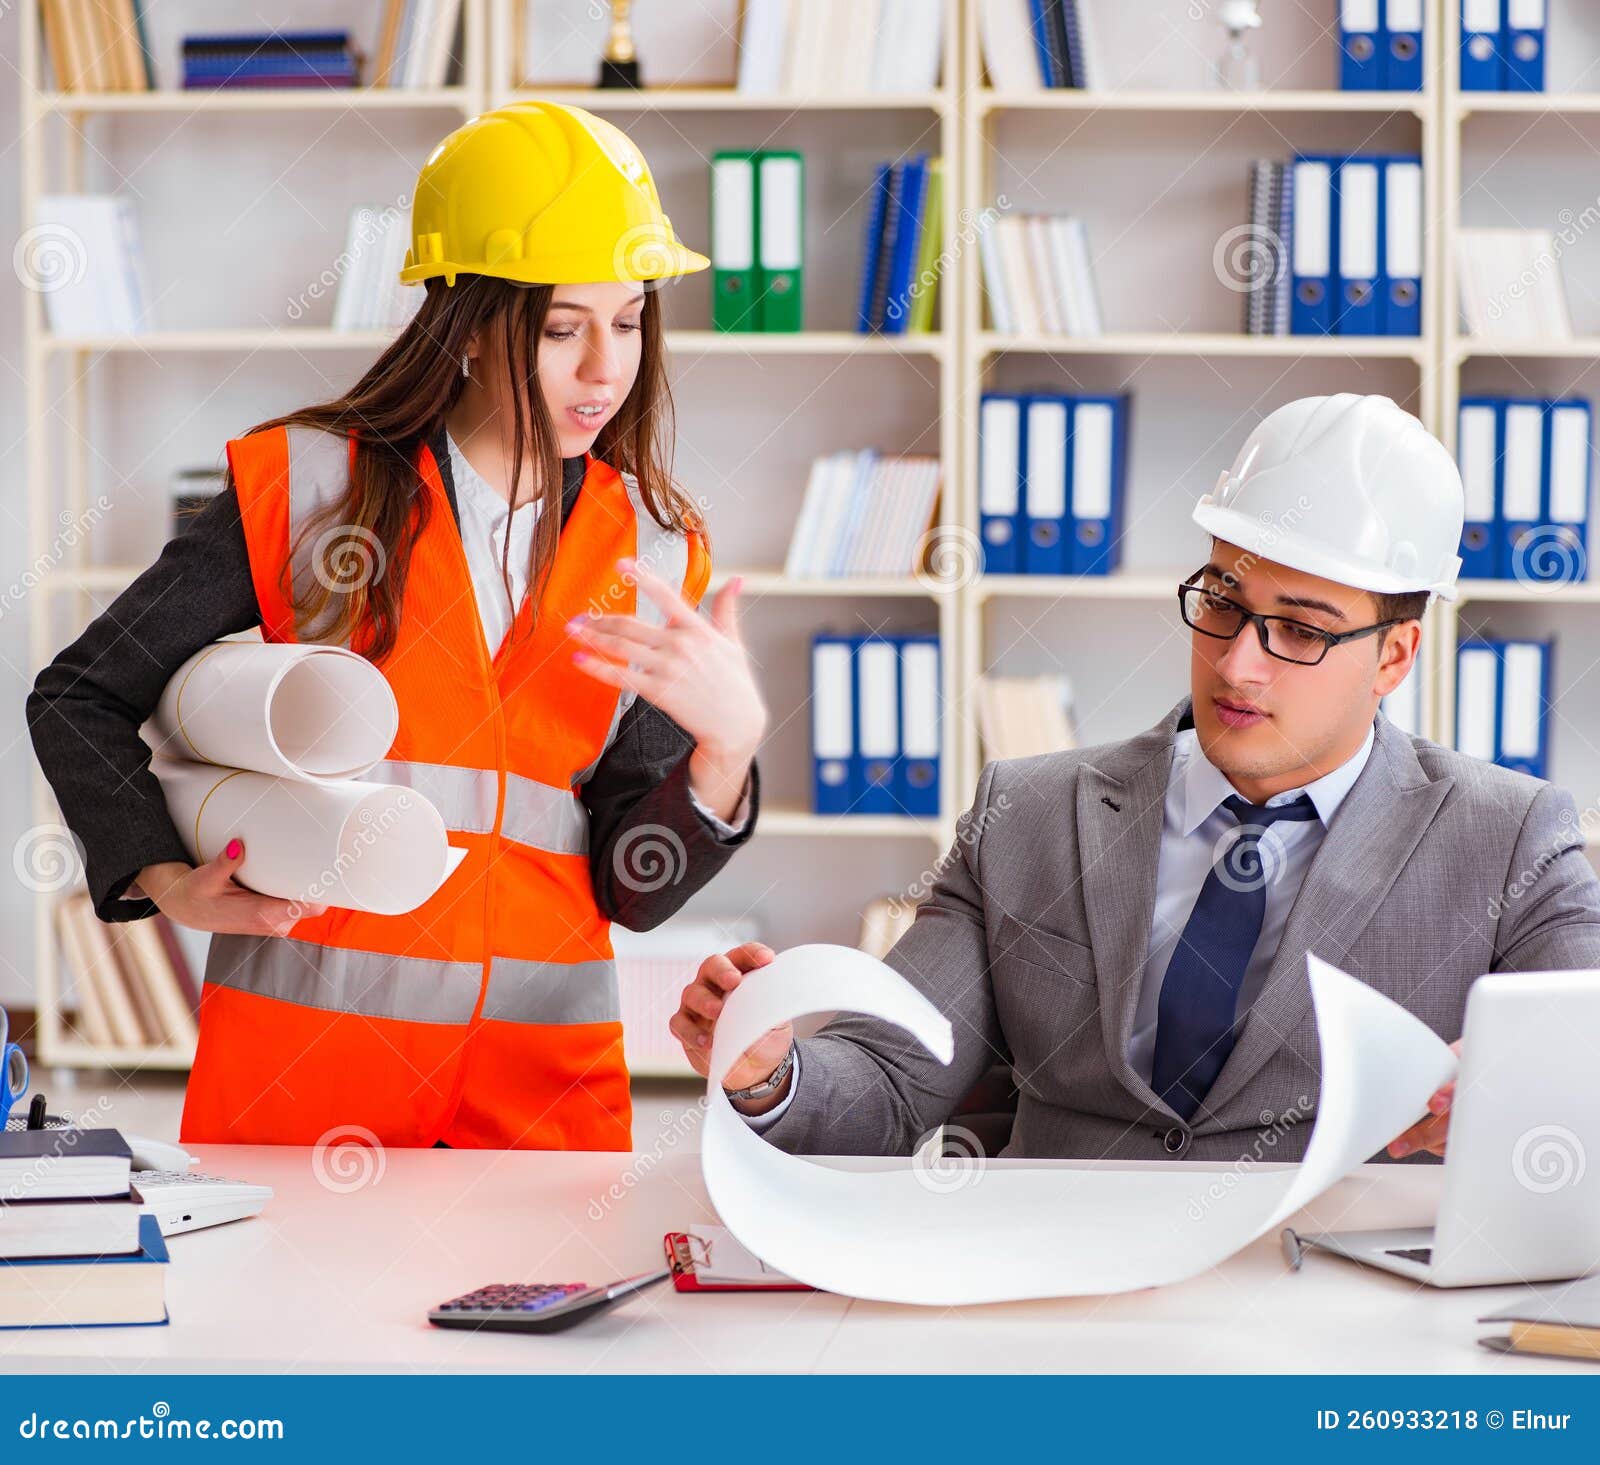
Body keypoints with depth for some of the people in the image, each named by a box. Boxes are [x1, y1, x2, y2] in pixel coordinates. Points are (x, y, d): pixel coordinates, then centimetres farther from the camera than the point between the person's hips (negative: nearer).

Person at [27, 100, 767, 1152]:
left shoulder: (651, 551, 7)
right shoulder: (311, 485, -1)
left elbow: (634, 889, 3)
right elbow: (79, 698, 6)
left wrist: (728, 743, -14)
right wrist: (165, 882, -8)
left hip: (547, 1068, 2)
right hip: (304, 1039, -2)